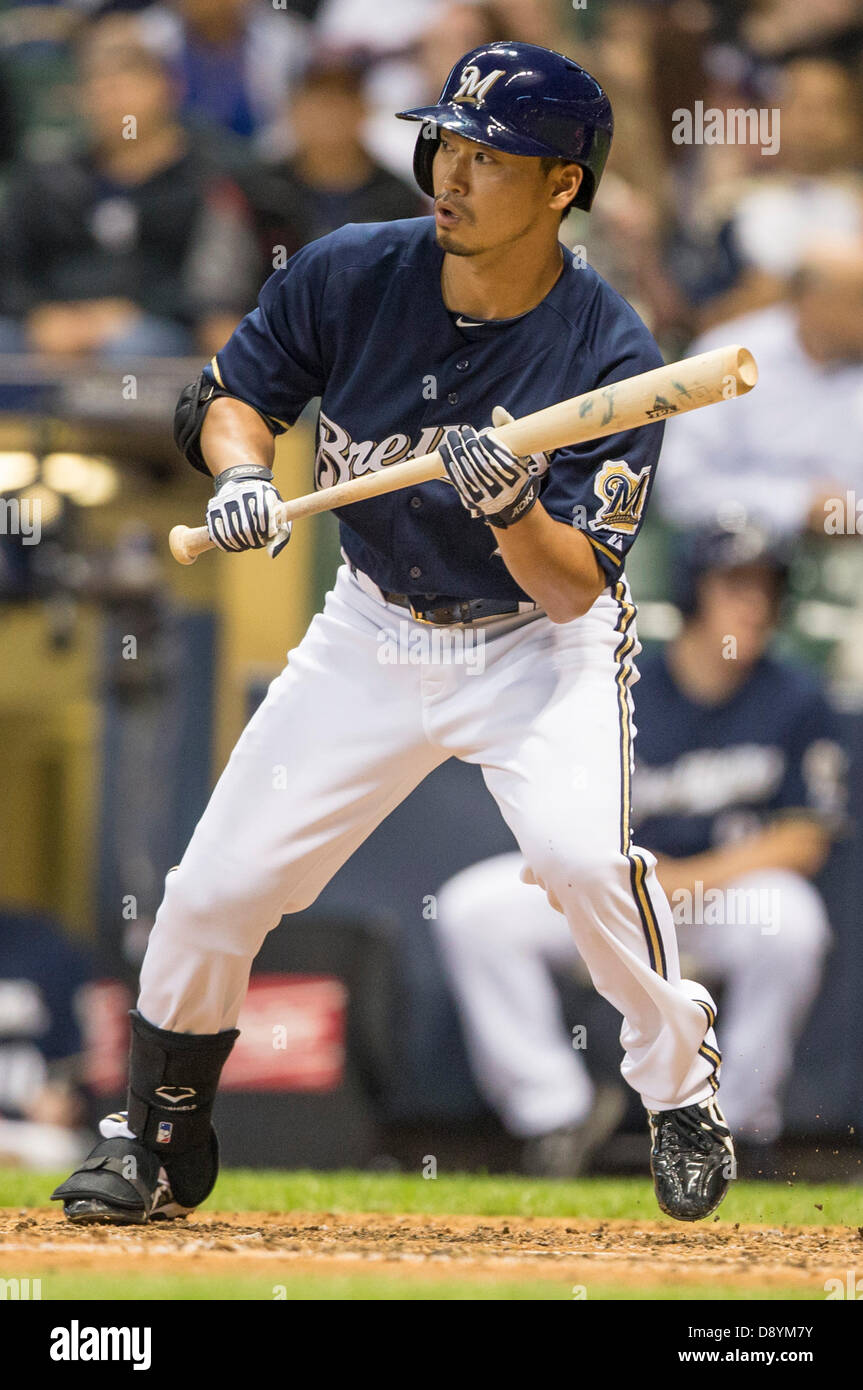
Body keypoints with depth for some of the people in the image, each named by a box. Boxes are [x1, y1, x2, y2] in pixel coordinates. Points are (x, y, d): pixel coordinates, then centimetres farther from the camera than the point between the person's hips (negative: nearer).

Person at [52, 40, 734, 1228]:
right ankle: (161, 1146, 23)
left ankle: (683, 1094, -6)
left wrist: (510, 508, -43)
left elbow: (575, 589, -23)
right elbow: (229, 394, 1)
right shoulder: (349, 276, -13)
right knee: (218, 887, -1)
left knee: (584, 850, -31)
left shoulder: (611, 356, -23)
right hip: (375, 631, 4)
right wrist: (242, 473, -21)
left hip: (537, 642, -4)